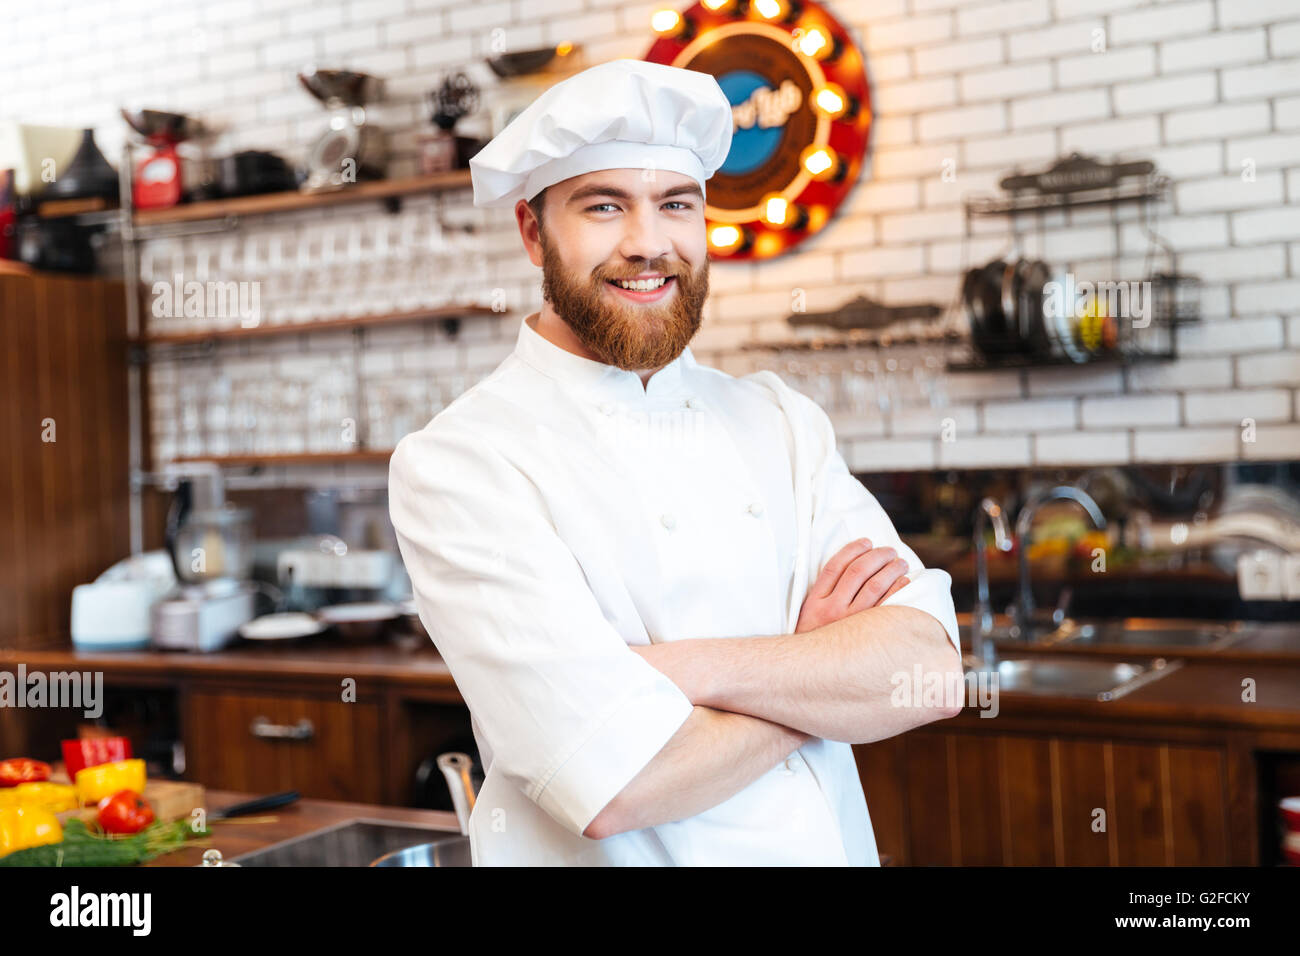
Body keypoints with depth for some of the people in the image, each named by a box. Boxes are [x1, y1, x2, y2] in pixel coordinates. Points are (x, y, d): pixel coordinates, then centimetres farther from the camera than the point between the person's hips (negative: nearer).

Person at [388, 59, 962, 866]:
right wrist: (830, 669, -12)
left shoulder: (782, 421, -1)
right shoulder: (455, 464, -17)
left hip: (836, 843, 4)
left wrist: (681, 668, -24)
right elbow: (617, 784, -26)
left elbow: (927, 674, -12)